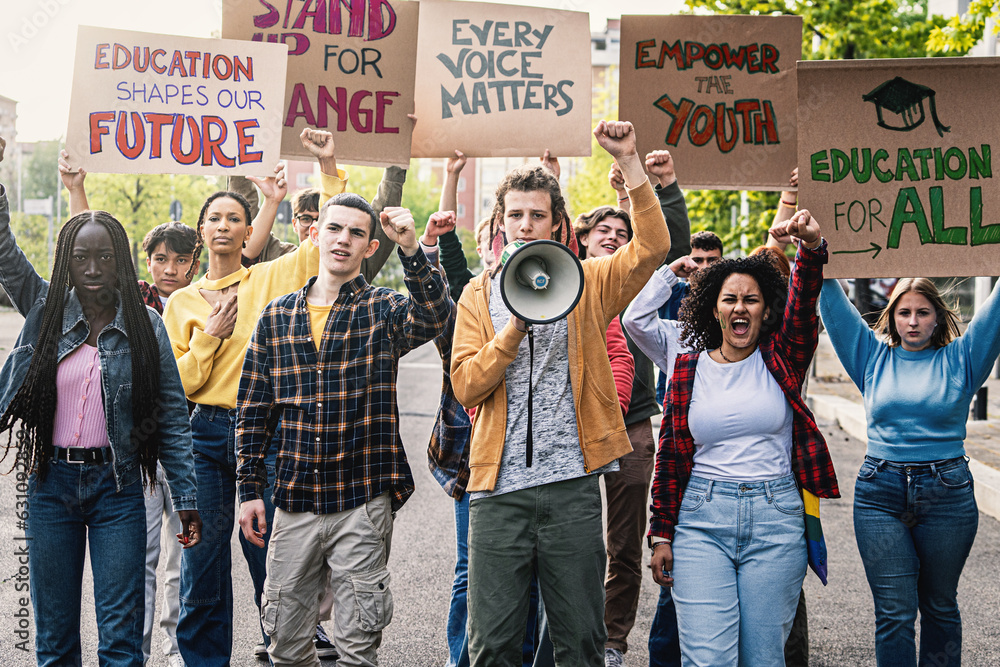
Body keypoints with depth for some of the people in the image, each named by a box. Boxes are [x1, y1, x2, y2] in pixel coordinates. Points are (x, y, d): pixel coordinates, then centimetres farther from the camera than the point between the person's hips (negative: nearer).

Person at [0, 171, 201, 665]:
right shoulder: (47, 311, 4)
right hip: (52, 485, 2)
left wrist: (185, 499, -4)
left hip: (117, 486, -2)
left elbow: (172, 417, -1)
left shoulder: (145, 326, -1)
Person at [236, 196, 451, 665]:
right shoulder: (277, 316, 8)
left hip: (363, 503, -3)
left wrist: (411, 250, -38)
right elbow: (253, 411, 10)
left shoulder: (384, 310, -1)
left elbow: (433, 315, -25)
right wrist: (249, 489, 6)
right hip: (293, 501, 3)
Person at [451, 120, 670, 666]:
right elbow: (465, 385, -1)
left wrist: (629, 161, -15)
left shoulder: (585, 284, 6)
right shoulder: (479, 295, 10)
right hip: (498, 488, 1)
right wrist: (515, 327, -13)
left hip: (571, 485, -1)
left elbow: (652, 247, -10)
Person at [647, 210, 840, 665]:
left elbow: (802, 305, -15)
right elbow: (669, 456, 9)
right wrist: (661, 534, 6)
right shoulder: (688, 369, 7)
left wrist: (812, 248, -35)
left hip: (776, 521, 0)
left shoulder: (781, 359, 6)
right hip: (700, 520, 0)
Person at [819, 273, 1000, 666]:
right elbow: (833, 306, 6)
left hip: (947, 496, 0)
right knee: (894, 612, -2)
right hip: (881, 494, 0)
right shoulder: (873, 356, 9)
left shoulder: (960, 359, 6)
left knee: (940, 607, 13)